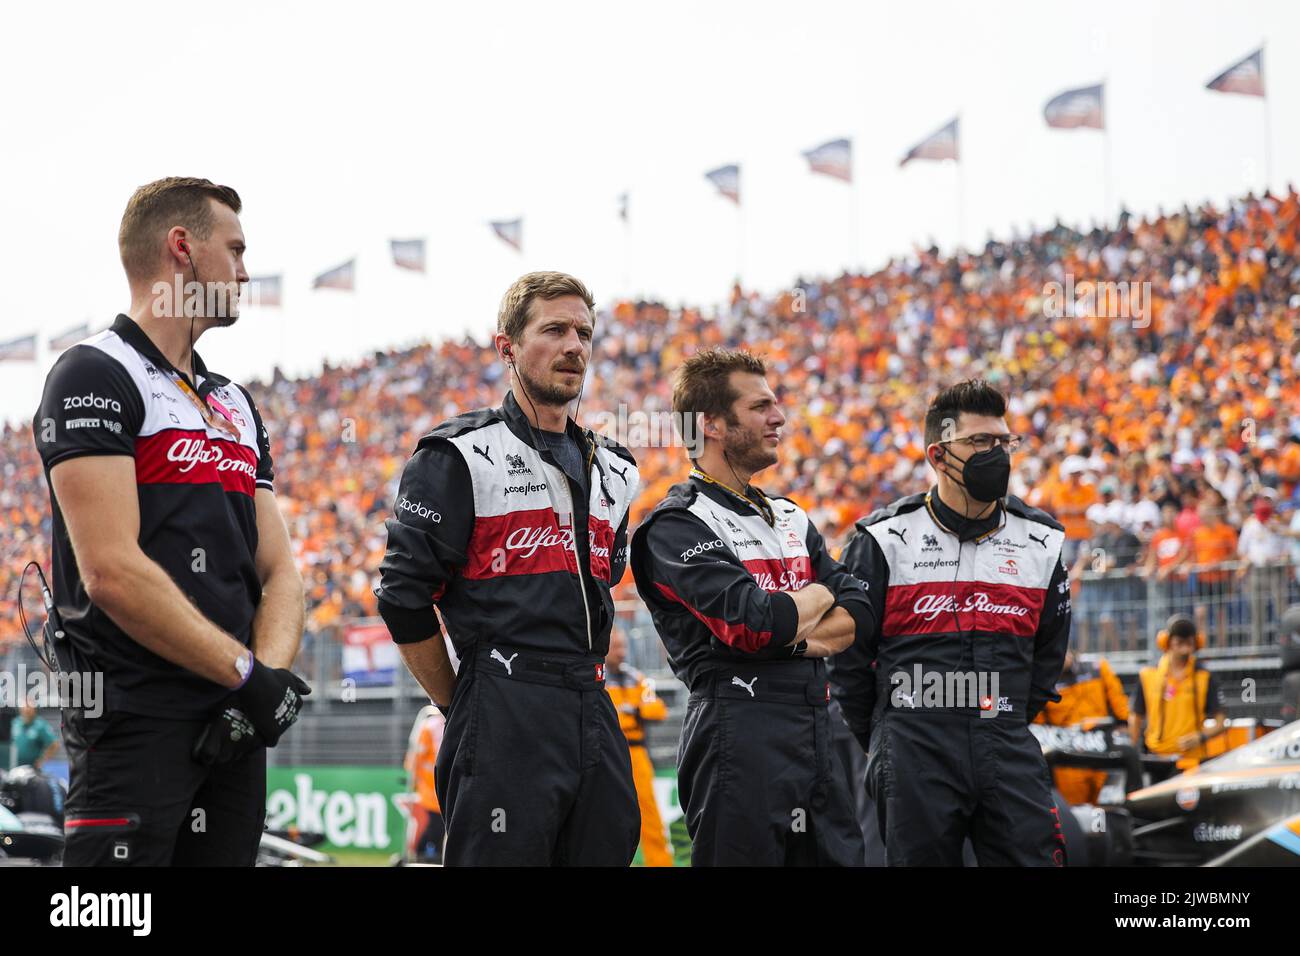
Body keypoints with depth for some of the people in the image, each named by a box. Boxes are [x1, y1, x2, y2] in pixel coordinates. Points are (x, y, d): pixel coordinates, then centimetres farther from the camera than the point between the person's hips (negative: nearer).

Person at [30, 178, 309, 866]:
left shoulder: (236, 405, 21)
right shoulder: (96, 377, -6)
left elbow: (277, 570, 15)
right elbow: (112, 571, -16)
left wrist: (272, 678, -6)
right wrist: (249, 673, -12)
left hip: (234, 729, 8)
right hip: (135, 723, -8)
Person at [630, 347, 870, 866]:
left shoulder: (789, 518, 20)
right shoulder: (677, 525, -7)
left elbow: (861, 612, 10)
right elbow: (756, 623, -19)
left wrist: (791, 632, -9)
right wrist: (819, 596, 1)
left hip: (815, 726, 8)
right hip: (740, 736, -8)